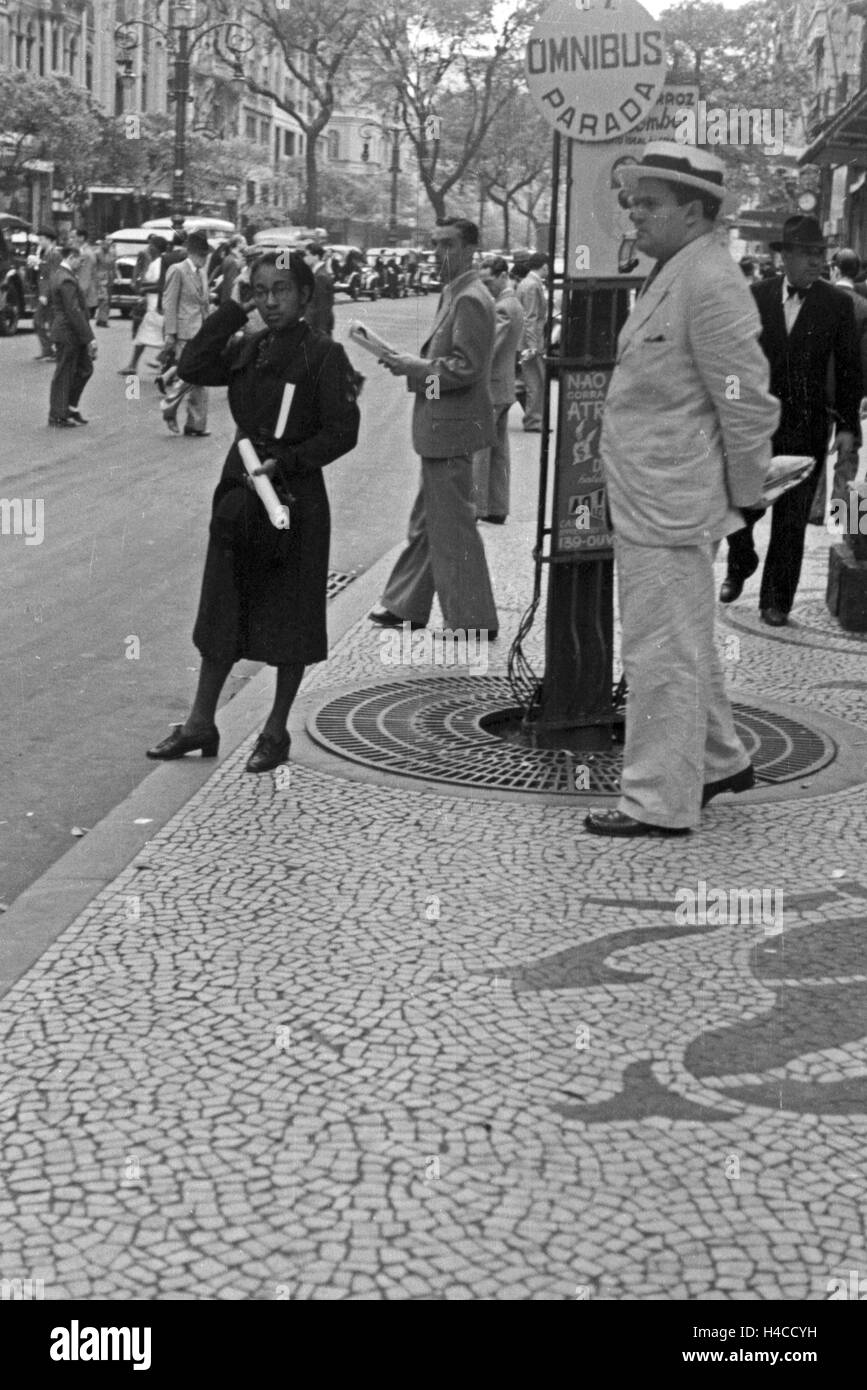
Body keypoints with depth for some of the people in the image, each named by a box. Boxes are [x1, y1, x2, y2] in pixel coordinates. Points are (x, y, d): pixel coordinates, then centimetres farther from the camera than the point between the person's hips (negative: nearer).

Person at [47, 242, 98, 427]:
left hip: (65, 333, 10)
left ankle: (70, 407, 20)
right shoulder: (67, 281, -20)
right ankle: (57, 417, 8)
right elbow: (74, 312, -23)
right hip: (68, 335, -10)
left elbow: (52, 304, 20)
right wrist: (89, 337, -21)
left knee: (85, 368, 15)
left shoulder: (57, 276, 12)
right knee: (64, 375, 0)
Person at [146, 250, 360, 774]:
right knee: (223, 607, 10)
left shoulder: (324, 354, -9)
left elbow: (343, 432, -12)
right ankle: (201, 723, 18)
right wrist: (234, 313, -6)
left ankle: (277, 731, 16)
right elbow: (193, 367, -6)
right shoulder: (246, 349, 8)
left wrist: (284, 462, -19)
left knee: (290, 614, 4)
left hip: (296, 494, -6)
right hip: (241, 485, 6)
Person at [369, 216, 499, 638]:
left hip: (451, 429, -10)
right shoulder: (455, 295, 15)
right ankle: (407, 606, 30)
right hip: (440, 428, 10)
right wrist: (413, 363, 8)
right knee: (426, 522, 18)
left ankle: (474, 622, 4)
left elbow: (464, 367, -23)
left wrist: (414, 367, -15)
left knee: (452, 528, -4)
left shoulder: (470, 300, -17)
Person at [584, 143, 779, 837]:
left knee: (661, 655, -2)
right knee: (684, 645, 21)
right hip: (648, 500, 10)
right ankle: (720, 760, 36)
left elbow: (748, 402, -19)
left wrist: (744, 493, -11)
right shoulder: (671, 275, 13)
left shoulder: (710, 284, -18)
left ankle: (659, 802, 7)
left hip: (671, 508, -10)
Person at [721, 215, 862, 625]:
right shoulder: (755, 297, 1)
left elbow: (848, 369, 2)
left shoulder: (837, 304, 0)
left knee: (791, 521, 2)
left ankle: (776, 600, 14)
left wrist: (848, 425, -2)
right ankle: (739, 566, 31)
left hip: (807, 428, 0)